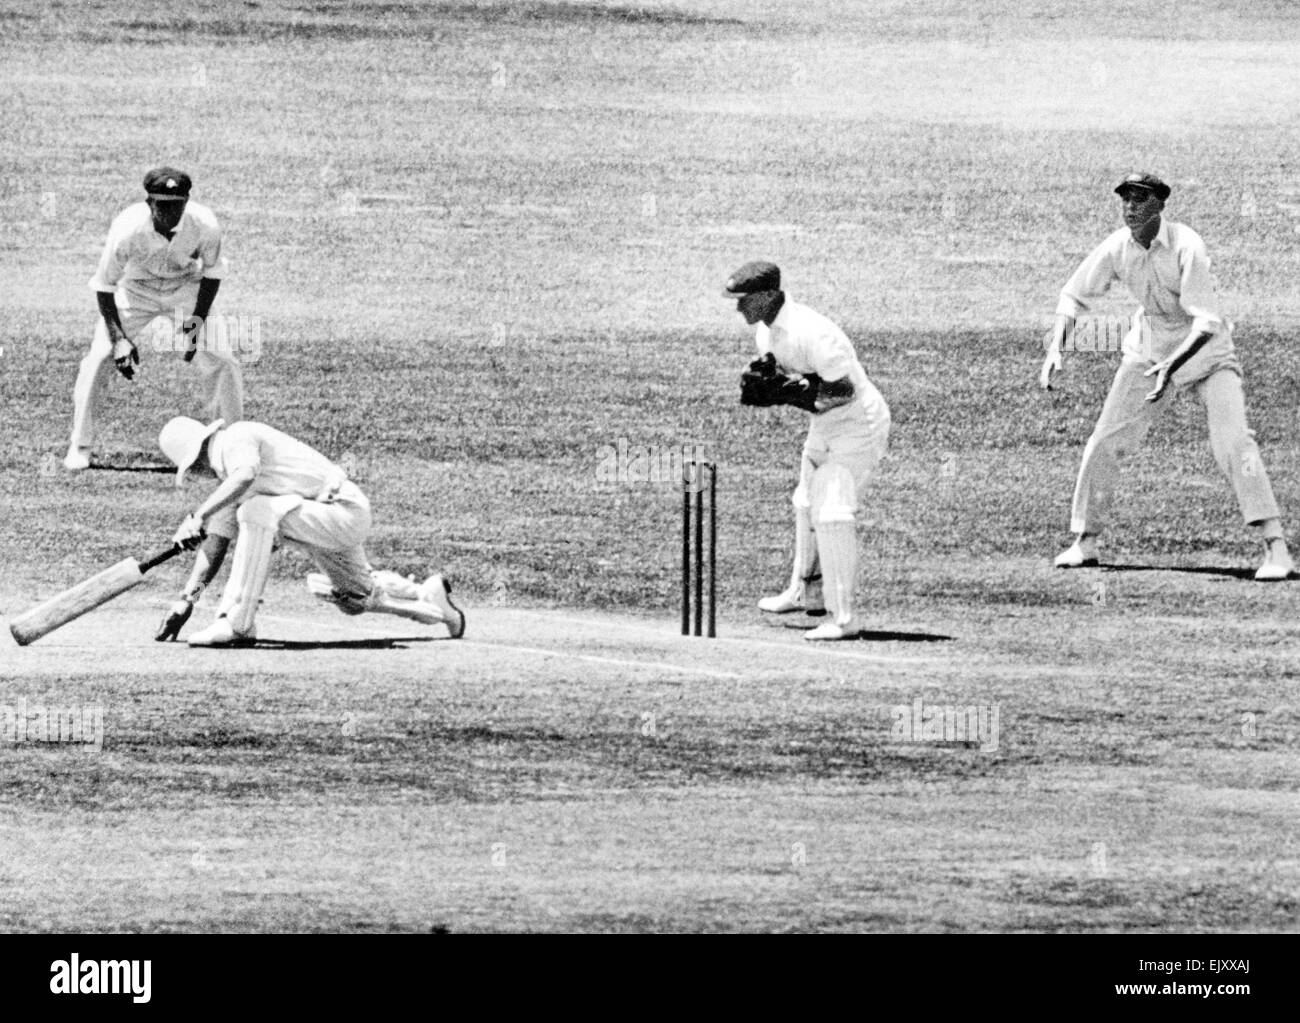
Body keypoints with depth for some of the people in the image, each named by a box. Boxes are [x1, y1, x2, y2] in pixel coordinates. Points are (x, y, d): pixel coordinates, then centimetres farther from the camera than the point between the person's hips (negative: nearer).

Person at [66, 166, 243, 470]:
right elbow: (104, 285, -20)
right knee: (99, 359, -14)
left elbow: (212, 272, -8)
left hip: (186, 289, 1)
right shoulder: (127, 229, -34)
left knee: (222, 363, -9)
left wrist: (197, 321, -13)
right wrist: (119, 339, -24)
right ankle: (80, 447, 1)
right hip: (135, 289, -1)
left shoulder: (205, 226, -29)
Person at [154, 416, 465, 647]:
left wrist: (197, 515, -39)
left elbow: (246, 475, -39)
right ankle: (427, 597, 52)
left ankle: (239, 623, -27)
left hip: (345, 510, -11)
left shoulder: (236, 440, -15)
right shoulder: (225, 474, 15)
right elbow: (216, 542, 17)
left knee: (256, 510, -29)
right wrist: (186, 600, 12)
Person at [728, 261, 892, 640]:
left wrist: (786, 393, -30)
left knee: (833, 513, -20)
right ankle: (808, 592, 45)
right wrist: (761, 377, -12)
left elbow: (844, 392, -30)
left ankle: (843, 618, -20)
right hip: (823, 427, 10)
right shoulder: (765, 328, -2)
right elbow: (776, 369, 12)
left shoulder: (812, 335, -32)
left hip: (860, 425, -10)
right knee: (808, 505, 24)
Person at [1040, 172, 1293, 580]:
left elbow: (1207, 322, -33)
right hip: (1149, 347, 5)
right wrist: (1055, 350, -12)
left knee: (1232, 439, -21)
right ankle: (1085, 542, 17)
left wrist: (1172, 365, -46)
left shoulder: (1185, 247, -29)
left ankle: (1276, 547, -21)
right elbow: (1074, 296, 1)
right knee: (1105, 440, 1)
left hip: (1205, 347, -5)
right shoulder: (1117, 248, -14)